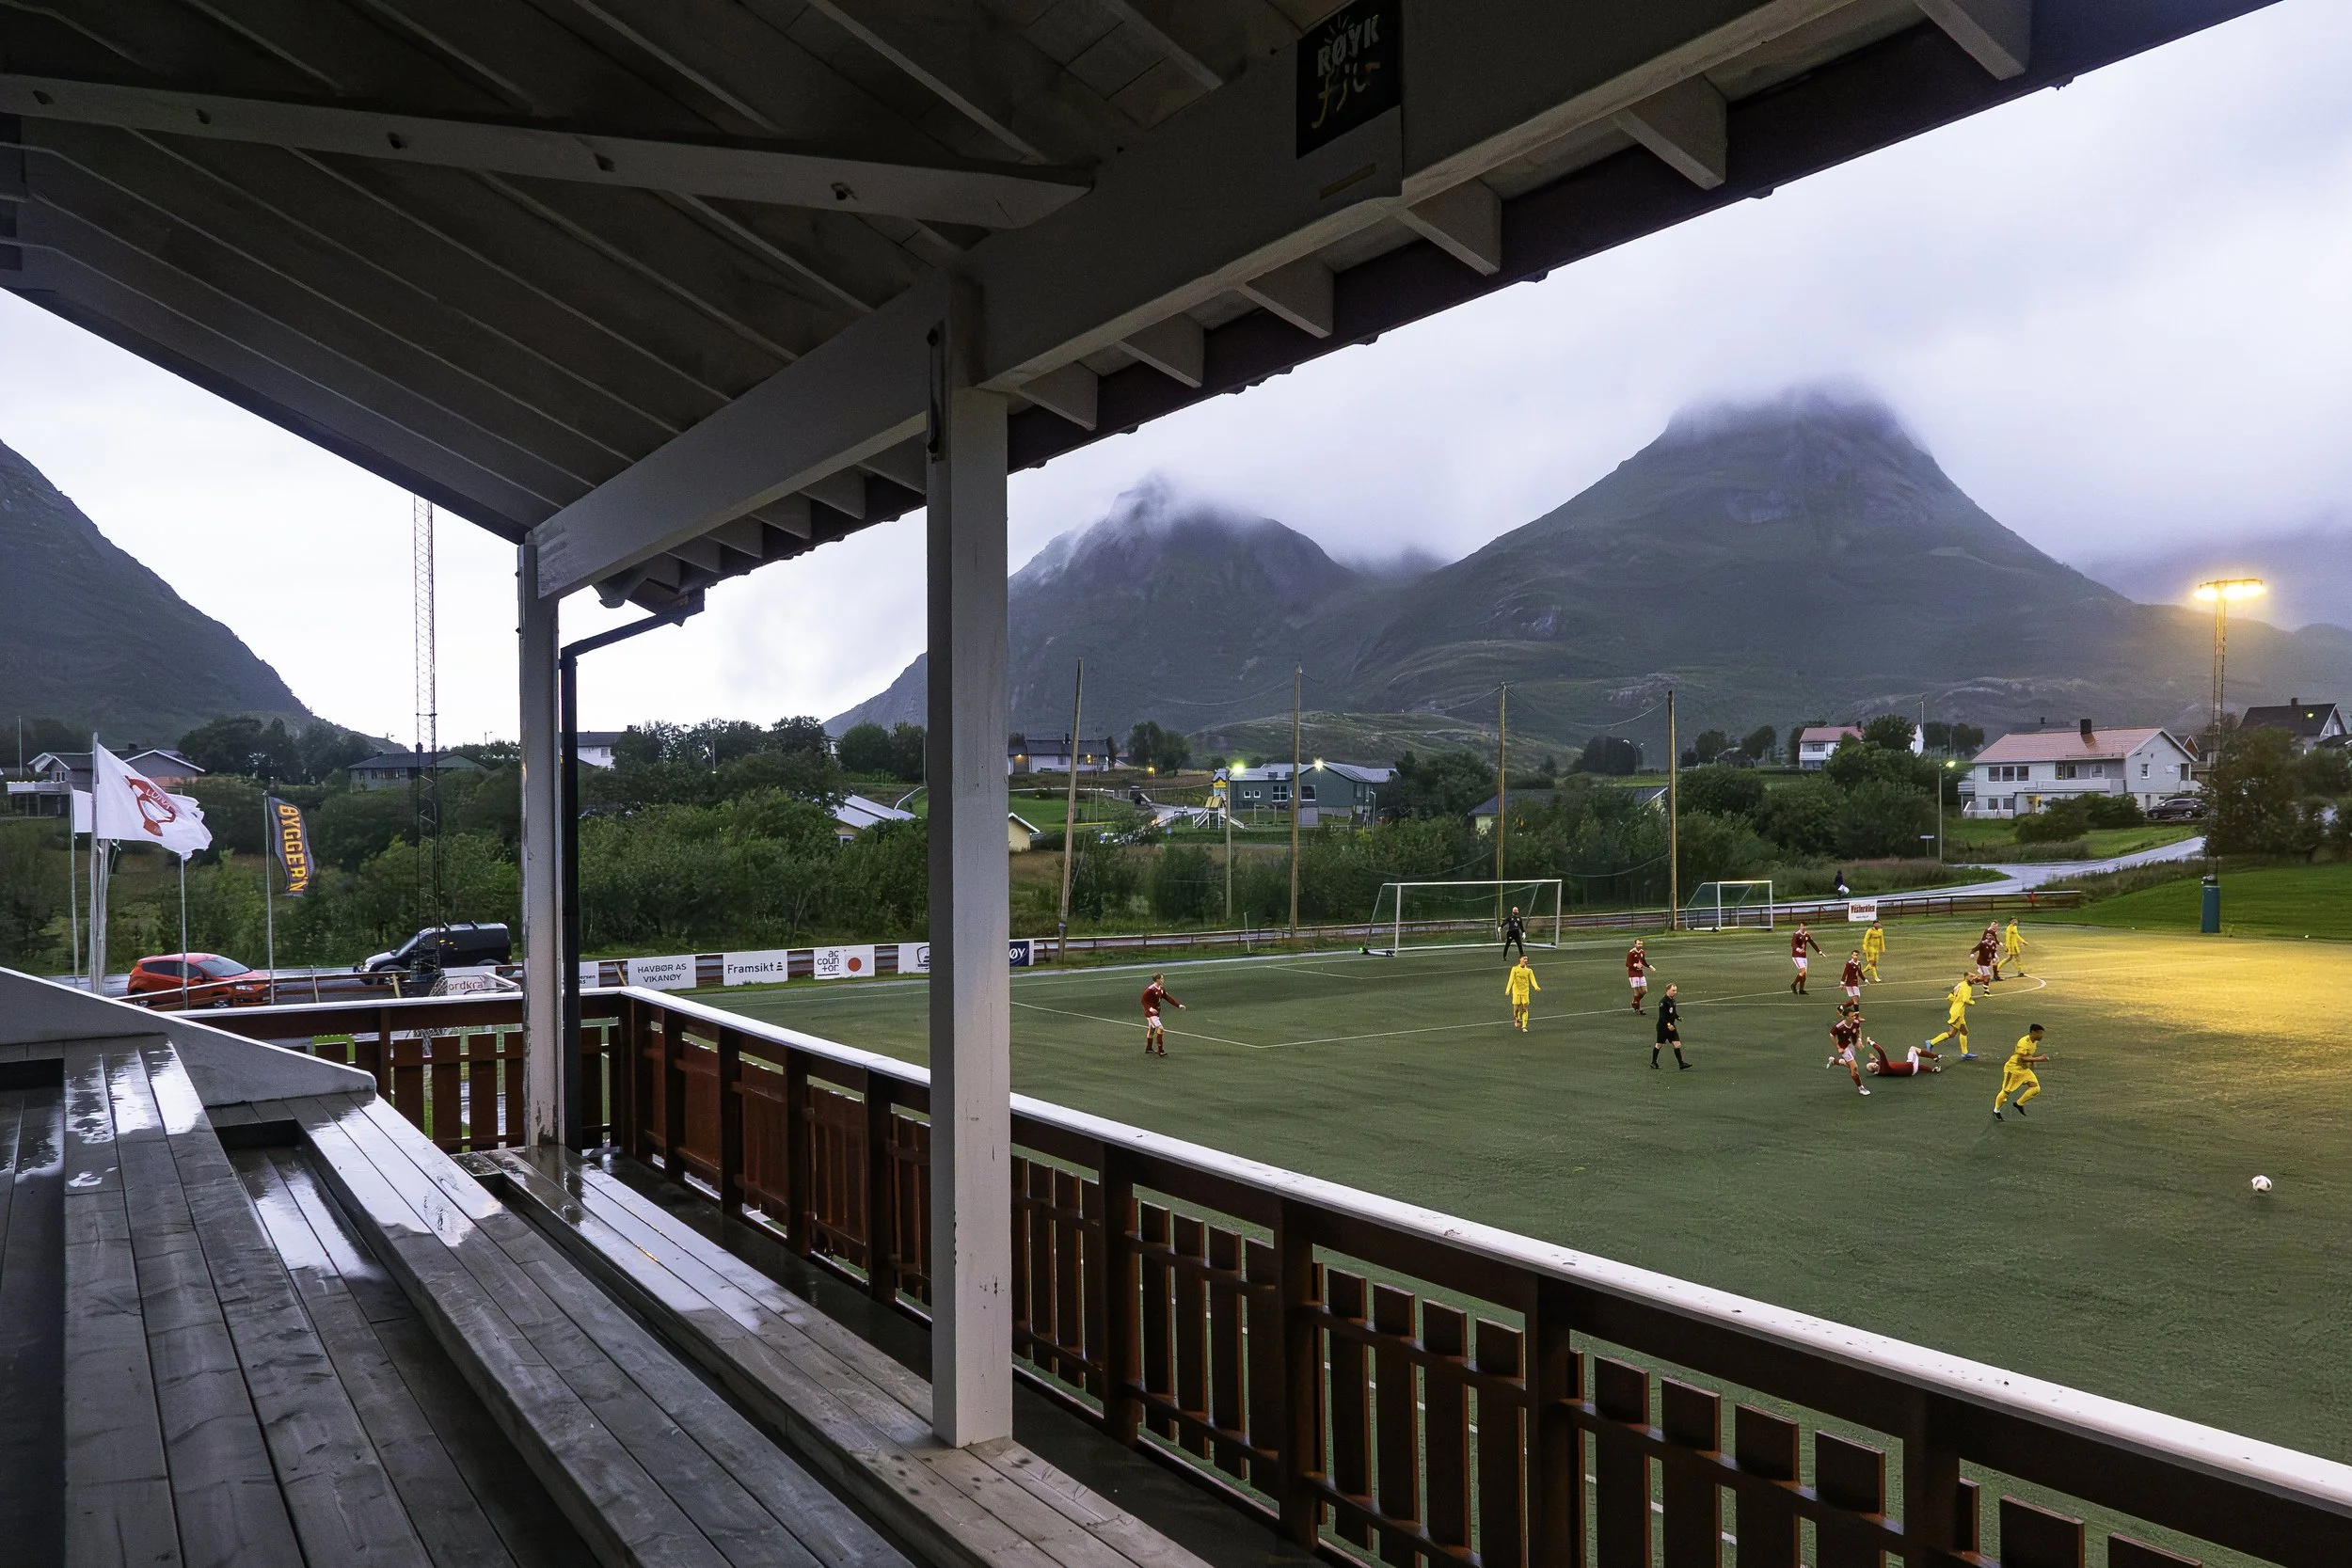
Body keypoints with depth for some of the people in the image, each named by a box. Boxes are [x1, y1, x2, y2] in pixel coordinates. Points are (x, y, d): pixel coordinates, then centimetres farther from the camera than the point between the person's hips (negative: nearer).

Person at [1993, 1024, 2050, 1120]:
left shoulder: (2034, 1042, 2)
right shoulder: (2024, 1042, -26)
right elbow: (2022, 1058, -32)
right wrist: (2038, 1059, -34)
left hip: (2025, 1069, 8)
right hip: (2013, 1068, -8)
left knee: (2036, 1088, -8)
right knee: (2006, 1091, 3)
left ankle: (2019, 1104, 12)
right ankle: (1996, 1111, 24)